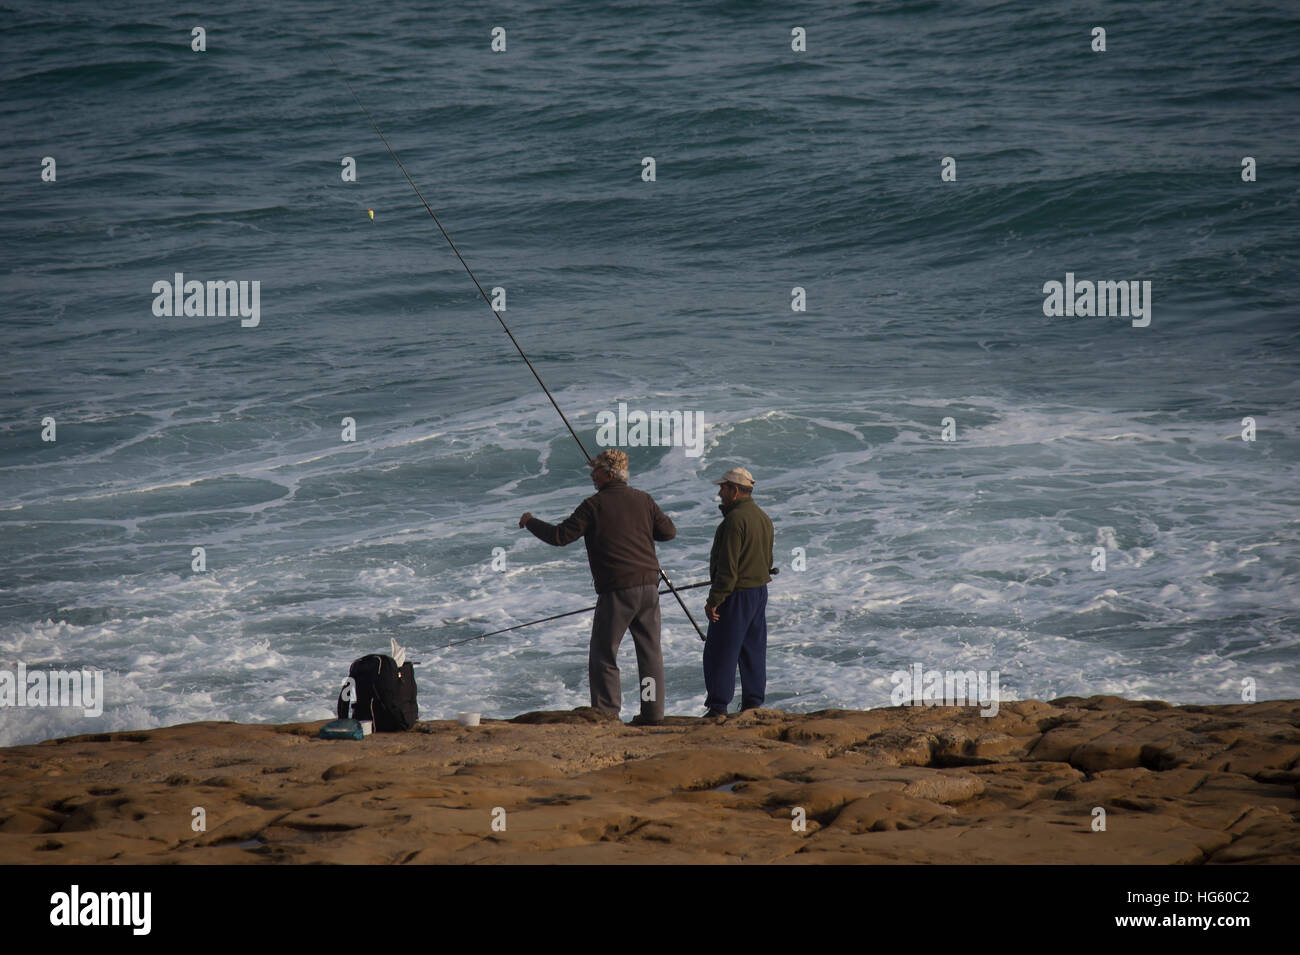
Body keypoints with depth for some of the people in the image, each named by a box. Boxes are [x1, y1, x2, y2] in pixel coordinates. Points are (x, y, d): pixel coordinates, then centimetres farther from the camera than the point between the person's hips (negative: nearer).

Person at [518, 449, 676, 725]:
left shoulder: (595, 505, -7)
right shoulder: (643, 500, 8)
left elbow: (560, 536, -8)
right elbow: (668, 531, 14)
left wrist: (531, 523, 8)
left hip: (617, 590, -5)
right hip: (649, 584, 5)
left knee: (603, 655, 2)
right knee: (650, 652, 10)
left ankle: (606, 714, -2)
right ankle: (653, 712, 10)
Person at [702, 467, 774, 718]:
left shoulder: (735, 520, -19)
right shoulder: (763, 518, 11)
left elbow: (727, 566, -21)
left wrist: (714, 600, -18)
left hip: (736, 595, -9)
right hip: (760, 591, 9)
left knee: (720, 652, -4)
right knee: (753, 650, 13)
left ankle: (718, 707, -5)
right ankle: (753, 704, 16)